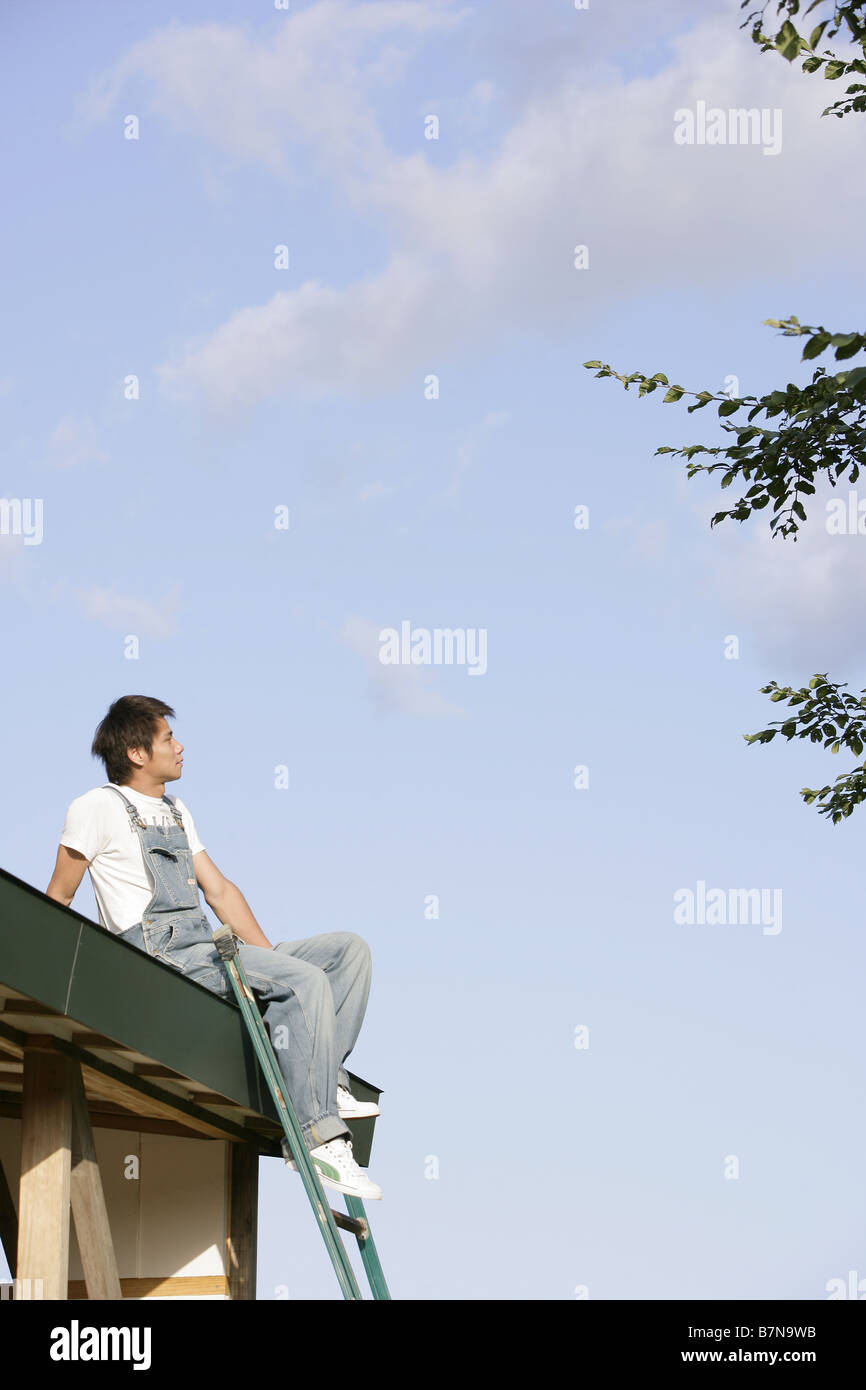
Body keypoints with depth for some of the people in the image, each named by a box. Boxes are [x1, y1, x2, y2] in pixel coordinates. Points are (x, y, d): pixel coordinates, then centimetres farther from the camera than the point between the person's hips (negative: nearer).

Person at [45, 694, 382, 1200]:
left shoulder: (176, 811, 24)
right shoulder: (99, 807, 0)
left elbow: (219, 891, 22)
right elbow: (56, 902, -2)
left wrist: (271, 957, 10)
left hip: (210, 953, 8)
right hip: (160, 956, -8)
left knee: (350, 948, -1)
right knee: (306, 980, -28)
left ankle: (326, 1079, -12)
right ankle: (316, 1136, -31)